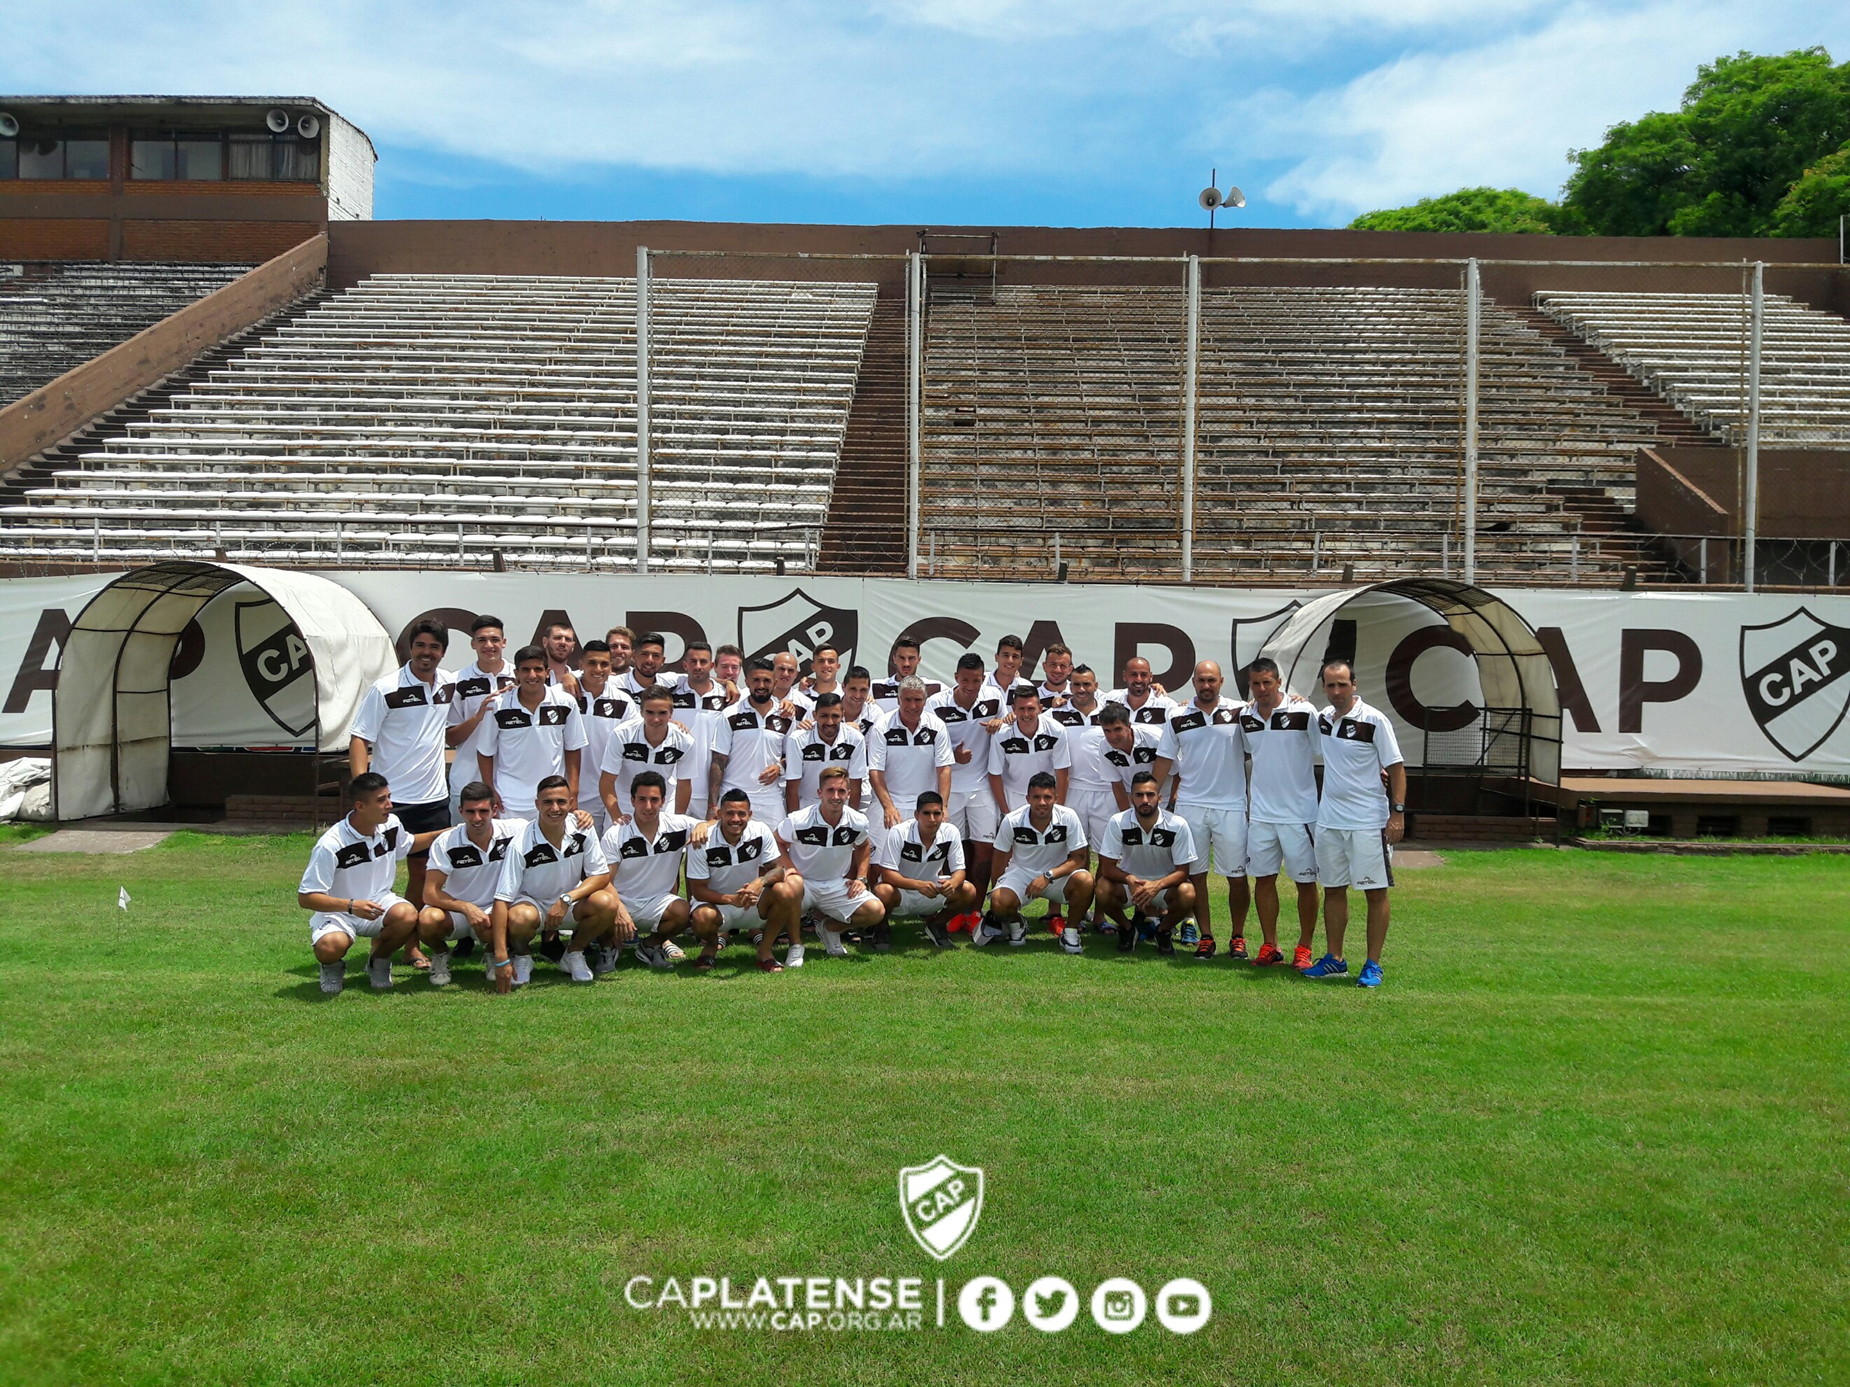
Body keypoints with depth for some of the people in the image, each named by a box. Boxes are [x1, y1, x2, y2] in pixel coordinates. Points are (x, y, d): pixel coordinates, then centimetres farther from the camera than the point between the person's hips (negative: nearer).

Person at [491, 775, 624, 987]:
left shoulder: (583, 830, -14)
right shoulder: (521, 845, -23)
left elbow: (602, 876, -8)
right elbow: (502, 900, -25)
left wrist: (566, 899, -26)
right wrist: (501, 957, -32)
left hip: (570, 906, 3)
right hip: (531, 903, -3)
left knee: (606, 903, -28)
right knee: (520, 918, -37)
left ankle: (574, 954, 0)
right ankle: (522, 956, -1)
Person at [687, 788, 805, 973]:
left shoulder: (760, 831, -12)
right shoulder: (702, 842, -18)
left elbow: (778, 868, -10)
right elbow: (698, 890, -16)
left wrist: (760, 882, -34)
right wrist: (732, 899, -33)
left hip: (753, 902, 2)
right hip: (717, 903, -2)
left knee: (785, 891, -28)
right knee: (703, 917, -37)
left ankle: (765, 950, -7)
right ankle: (712, 943, 2)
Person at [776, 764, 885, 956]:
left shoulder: (858, 822, -6)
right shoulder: (798, 821, -17)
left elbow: (862, 847, 16)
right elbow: (778, 842, 1)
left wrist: (861, 878, 5)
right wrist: (790, 868, -15)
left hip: (838, 886, 4)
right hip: (803, 882, -3)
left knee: (877, 912, -17)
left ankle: (830, 928, 13)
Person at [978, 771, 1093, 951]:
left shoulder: (1068, 818, -17)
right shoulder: (1012, 821, -15)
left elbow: (1078, 858, -14)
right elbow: (1001, 859, -1)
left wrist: (1048, 876, -26)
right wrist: (997, 889, 1)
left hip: (1057, 874, 1)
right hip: (1021, 873, 0)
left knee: (1085, 880, -32)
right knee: (1000, 902, -31)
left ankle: (1070, 931, -6)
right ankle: (1016, 925, 7)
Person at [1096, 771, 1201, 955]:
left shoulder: (1178, 825, -19)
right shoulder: (1118, 823, -18)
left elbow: (1182, 871, -15)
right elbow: (1107, 868, -16)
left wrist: (1157, 885, -36)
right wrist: (1130, 880, -37)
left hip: (1165, 884, 0)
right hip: (1129, 881, 0)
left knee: (1187, 893, -33)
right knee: (1104, 889, -31)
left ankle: (1164, 930, 1)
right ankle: (1127, 928, 2)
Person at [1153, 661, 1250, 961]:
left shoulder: (1239, 712, 0)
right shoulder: (1178, 718, 5)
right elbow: (1165, 760, 8)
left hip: (1231, 806, -1)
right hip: (1190, 805, 2)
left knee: (1237, 876, 2)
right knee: (1196, 874, 5)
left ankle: (1238, 937, 16)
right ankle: (1206, 937, 15)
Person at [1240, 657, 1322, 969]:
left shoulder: (1303, 712, -10)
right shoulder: (1245, 717, 6)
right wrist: (1247, 801, 20)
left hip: (1299, 811, -4)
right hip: (1260, 812, 5)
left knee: (1305, 881, 3)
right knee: (1263, 878, 7)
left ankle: (1304, 949, 14)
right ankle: (1270, 946, 18)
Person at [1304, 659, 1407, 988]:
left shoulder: (1374, 720, -10)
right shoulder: (1322, 719, 7)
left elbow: (1396, 768, -9)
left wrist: (1397, 812, -15)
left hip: (1368, 822, -6)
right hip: (1329, 819, 6)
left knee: (1376, 892, 0)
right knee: (1333, 890, 11)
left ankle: (1373, 965, 7)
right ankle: (1334, 959, 21)